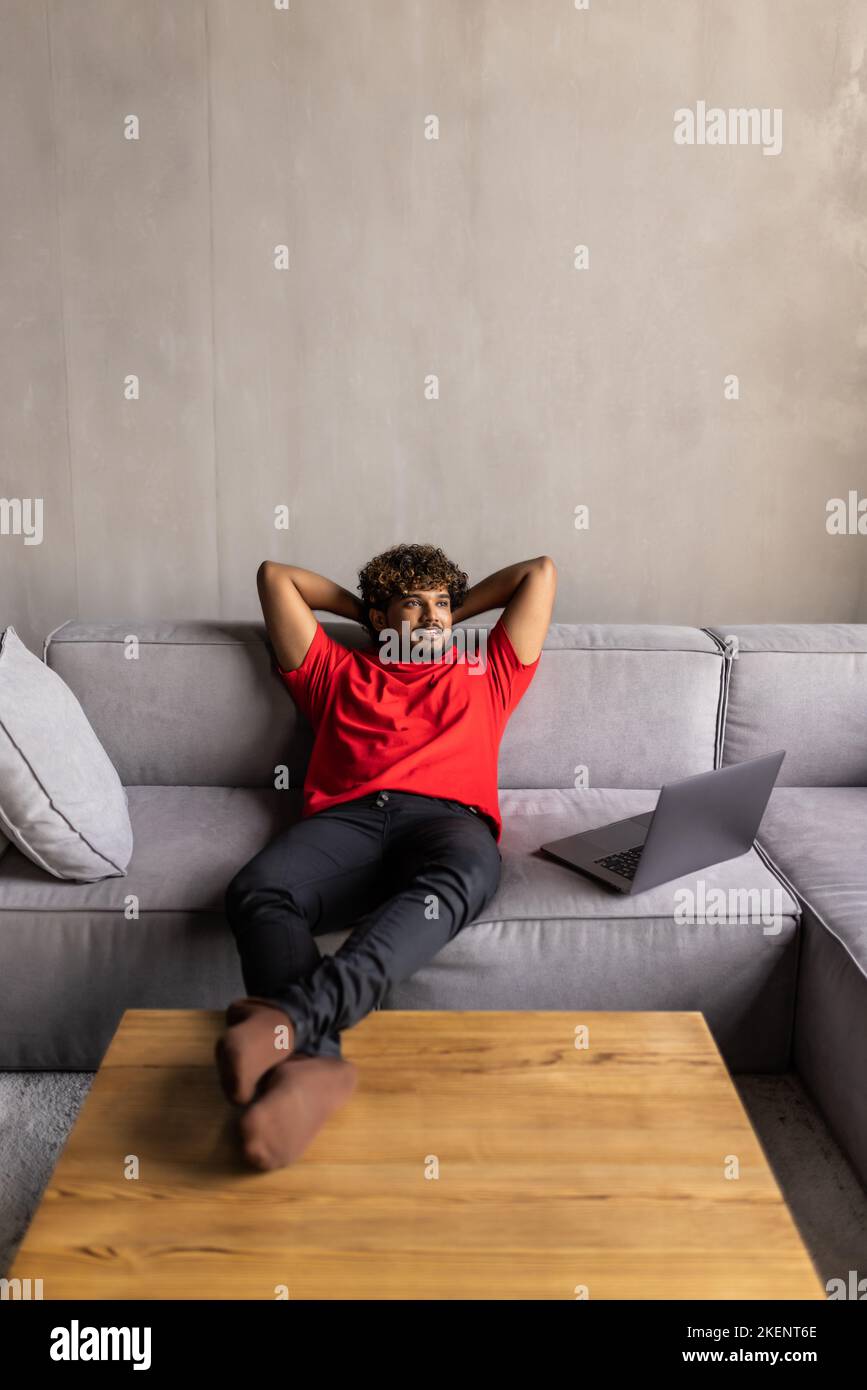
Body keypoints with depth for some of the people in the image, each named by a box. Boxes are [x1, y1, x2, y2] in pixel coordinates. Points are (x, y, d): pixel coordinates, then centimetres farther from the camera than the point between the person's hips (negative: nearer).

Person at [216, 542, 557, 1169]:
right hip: (346, 818, 1)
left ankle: (296, 1013, -61)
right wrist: (363, 611, 43)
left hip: (448, 818, -1)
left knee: (458, 877, -41)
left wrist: (457, 612, 43)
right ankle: (313, 1061, -58)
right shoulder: (336, 673, 34)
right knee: (256, 891, -34)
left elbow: (541, 569, 39)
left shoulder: (483, 673, 35)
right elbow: (275, 574, 38)